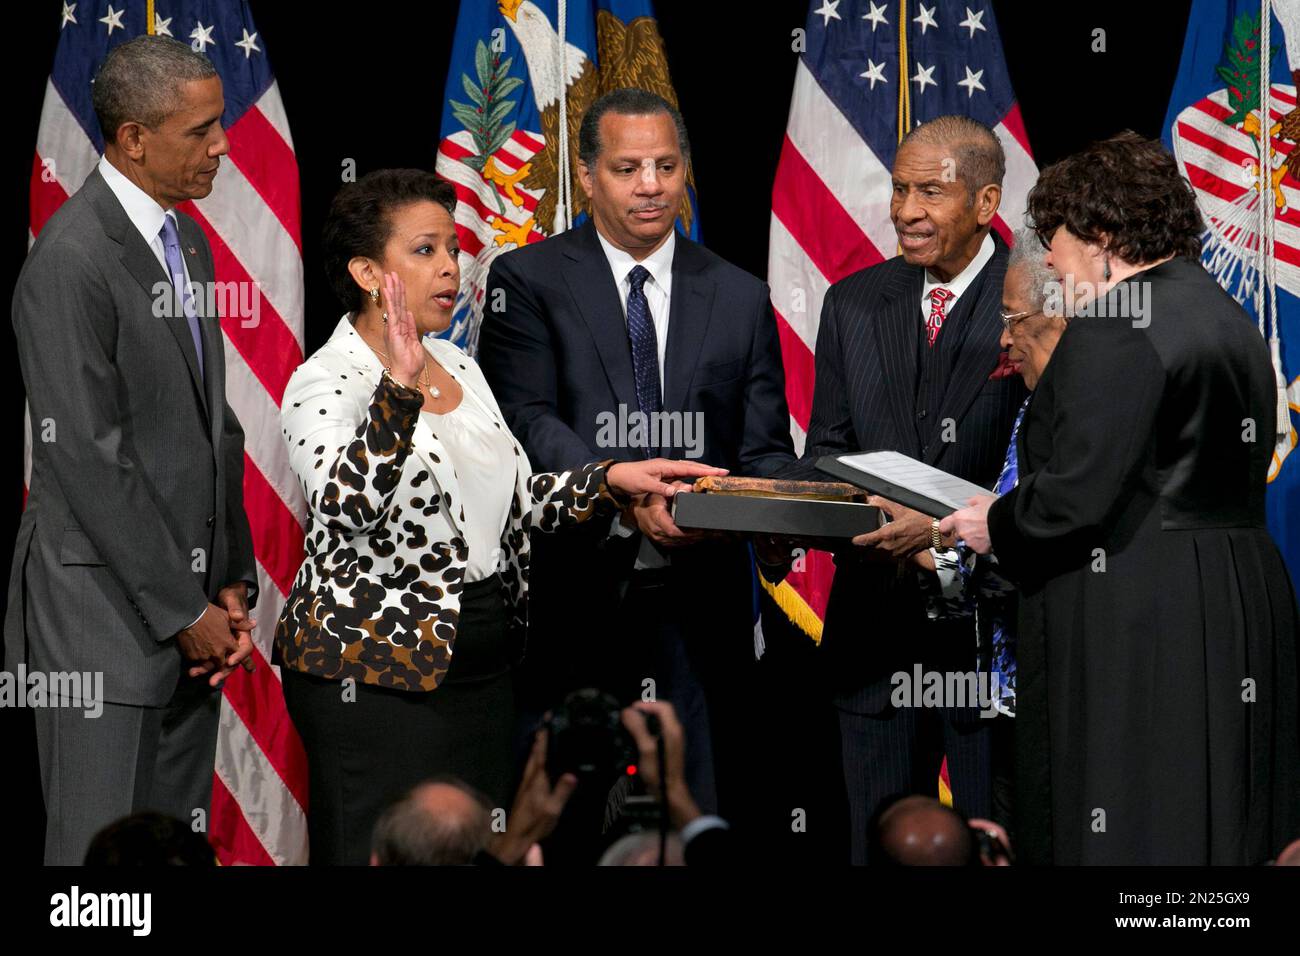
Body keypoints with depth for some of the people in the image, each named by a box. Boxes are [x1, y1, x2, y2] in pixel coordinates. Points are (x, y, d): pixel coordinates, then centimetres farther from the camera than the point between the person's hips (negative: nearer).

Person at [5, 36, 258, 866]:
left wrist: (233, 584, 7)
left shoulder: (189, 244, 13)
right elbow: (88, 460, -18)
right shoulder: (72, 261, -15)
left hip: (190, 609, 8)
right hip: (104, 617, -8)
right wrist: (183, 611, -15)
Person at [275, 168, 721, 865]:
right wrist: (400, 389, -39)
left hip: (480, 669, 8)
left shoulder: (456, 365, 13)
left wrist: (613, 481, 3)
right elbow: (344, 509, -30)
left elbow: (508, 499, 17)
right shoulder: (325, 384, -12)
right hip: (377, 675, -8)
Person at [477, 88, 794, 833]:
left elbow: (765, 449, 10)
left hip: (698, 604, 3)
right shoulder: (528, 282, 3)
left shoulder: (740, 298, 13)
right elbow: (528, 422, -9)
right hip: (574, 598, -2)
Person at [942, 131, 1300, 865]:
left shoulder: (1117, 326, -14)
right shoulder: (1230, 319, 16)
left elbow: (1078, 494, -19)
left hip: (1137, 625, -10)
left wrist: (997, 526, 0)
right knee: (1219, 832, 11)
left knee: (1125, 836, -5)